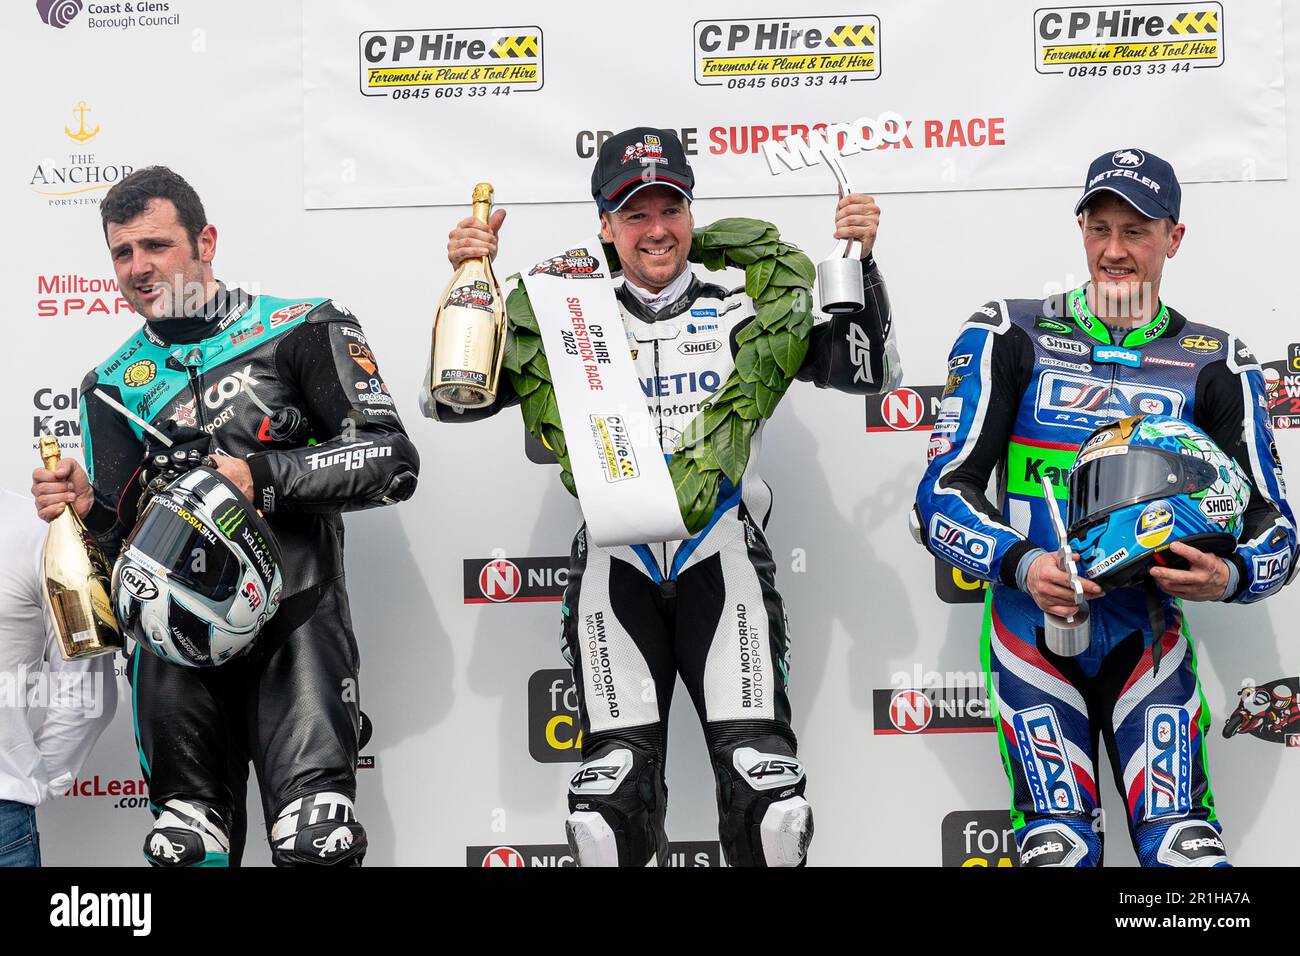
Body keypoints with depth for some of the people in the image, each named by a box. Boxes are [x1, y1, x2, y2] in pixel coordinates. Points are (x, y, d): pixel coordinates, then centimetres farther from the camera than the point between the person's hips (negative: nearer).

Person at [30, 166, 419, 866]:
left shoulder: (300, 329, 4)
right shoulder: (113, 386, 16)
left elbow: (392, 462, -4)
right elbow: (121, 537, 12)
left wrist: (260, 478, -12)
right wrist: (85, 509, -10)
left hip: (295, 619, -3)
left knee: (316, 844, -17)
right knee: (185, 850, 4)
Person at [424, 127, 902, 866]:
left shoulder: (742, 311, 8)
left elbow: (871, 372, 6)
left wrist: (859, 262, -7)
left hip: (722, 560, 0)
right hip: (616, 568, 1)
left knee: (769, 796, -11)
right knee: (611, 804, -6)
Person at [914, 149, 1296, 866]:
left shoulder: (1214, 364, 5)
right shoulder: (1011, 337, 1)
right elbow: (941, 494, -3)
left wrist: (1230, 576, -20)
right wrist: (1023, 564, -21)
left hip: (1147, 633, 1)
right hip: (1031, 625, -1)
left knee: (1184, 844, -15)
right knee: (1059, 846, -15)